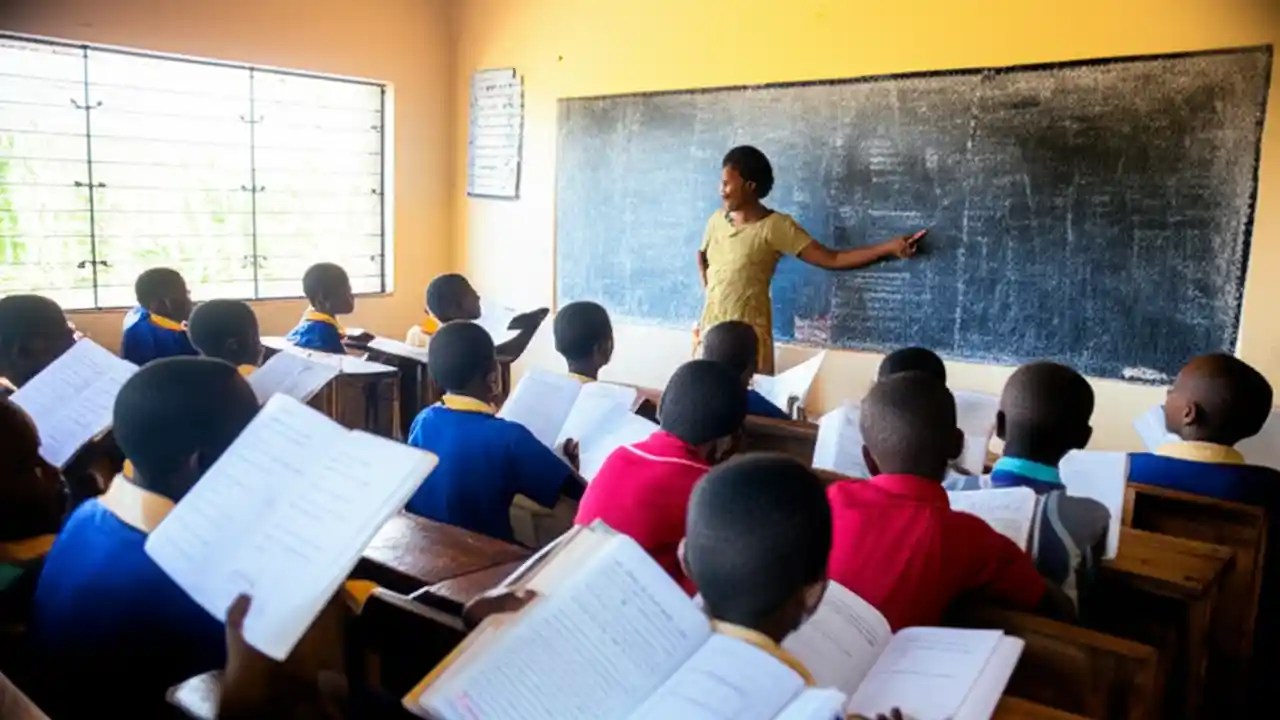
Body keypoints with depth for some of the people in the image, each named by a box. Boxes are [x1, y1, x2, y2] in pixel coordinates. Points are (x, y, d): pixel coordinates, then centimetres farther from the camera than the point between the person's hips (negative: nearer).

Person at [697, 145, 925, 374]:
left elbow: (832, 259, -13)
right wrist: (708, 288, 13)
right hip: (710, 328, 5)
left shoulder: (775, 226, -9)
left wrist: (889, 247, -21)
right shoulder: (717, 220, 7)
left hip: (748, 334, -5)